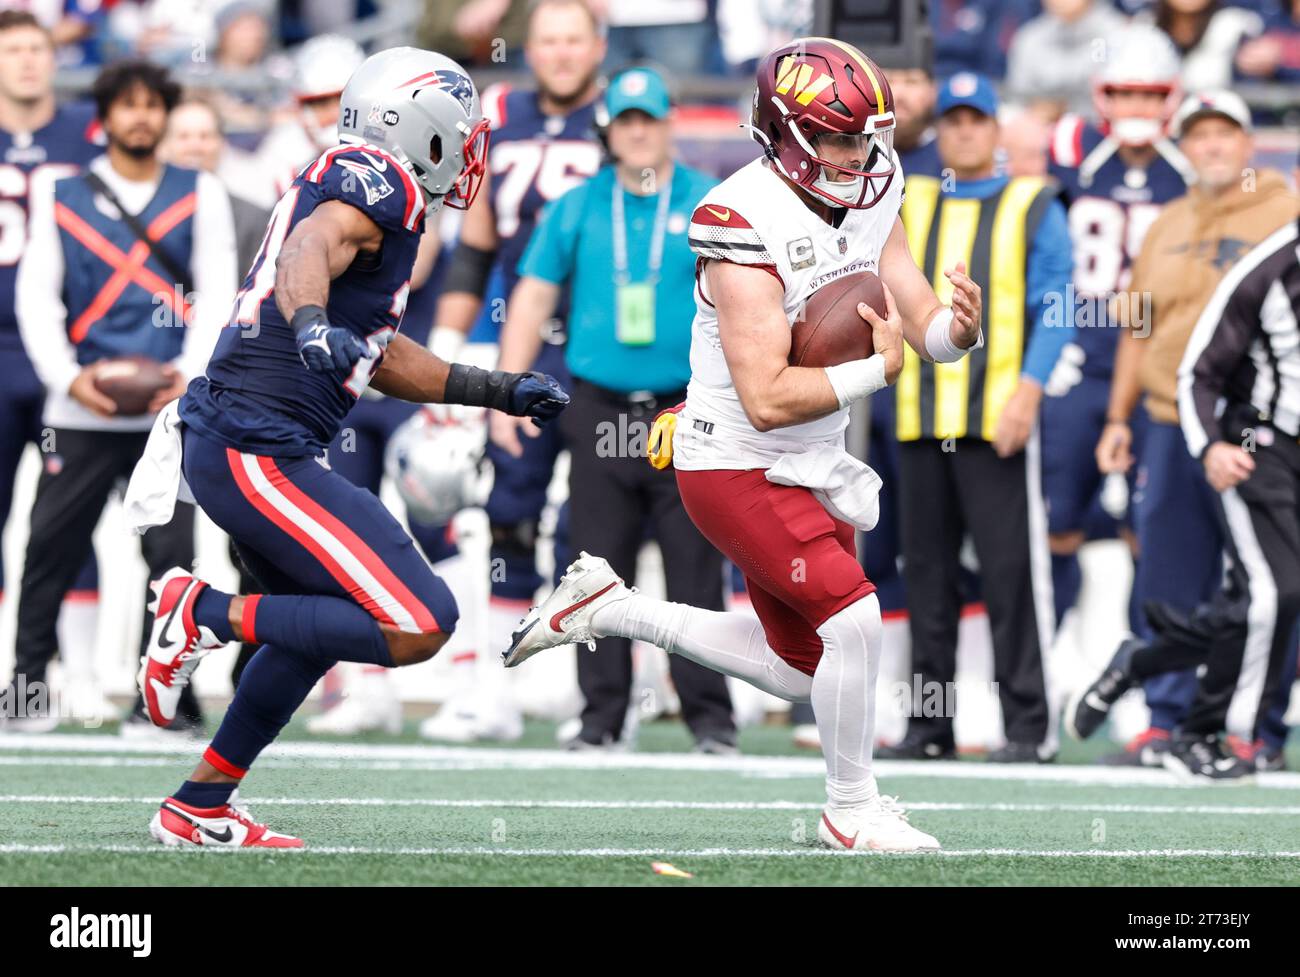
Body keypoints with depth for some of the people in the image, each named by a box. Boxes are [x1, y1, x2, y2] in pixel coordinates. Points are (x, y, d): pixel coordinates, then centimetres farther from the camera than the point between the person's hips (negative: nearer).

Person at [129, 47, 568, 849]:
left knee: (323, 619, 29)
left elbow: (380, 356, 30)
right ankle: (206, 616, -7)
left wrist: (502, 391, 31)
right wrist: (310, 323, -52)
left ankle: (200, 807, 31)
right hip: (258, 455, -11)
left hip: (221, 442, 11)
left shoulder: (346, 186, 20)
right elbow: (309, 249, -32)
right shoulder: (376, 184, -9)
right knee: (420, 626, -13)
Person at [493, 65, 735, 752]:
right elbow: (533, 298, 12)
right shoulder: (576, 208, 10)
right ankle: (602, 714, 9)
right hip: (599, 412, 2)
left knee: (695, 570, -4)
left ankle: (709, 716, 0)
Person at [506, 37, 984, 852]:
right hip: (739, 470, -9)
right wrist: (876, 370, -26)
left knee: (800, 669, 15)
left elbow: (926, 326, 1)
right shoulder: (747, 226, -26)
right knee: (853, 620, -18)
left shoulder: (869, 199, -1)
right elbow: (767, 400, -29)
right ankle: (852, 809, 2)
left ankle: (608, 608, 29)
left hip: (809, 470, 9)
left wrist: (959, 327, -21)